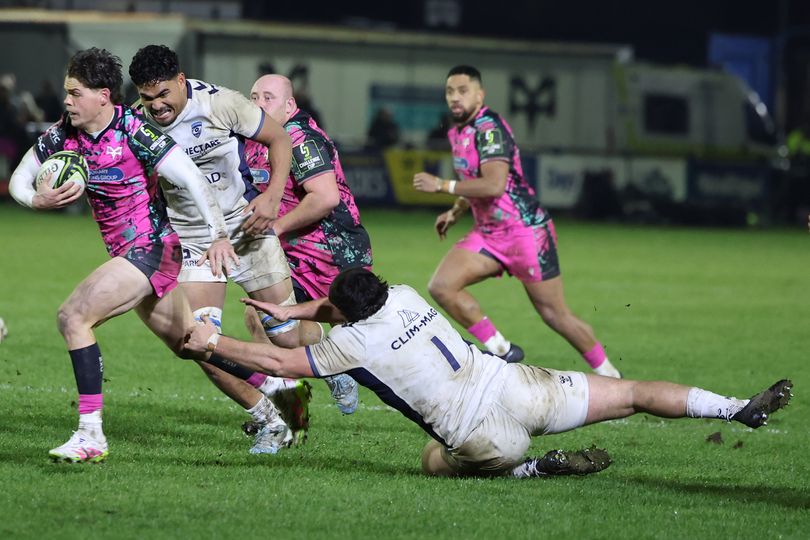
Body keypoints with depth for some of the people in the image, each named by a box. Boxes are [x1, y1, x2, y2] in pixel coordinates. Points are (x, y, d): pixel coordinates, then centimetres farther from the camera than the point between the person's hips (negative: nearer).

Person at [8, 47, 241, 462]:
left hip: (152, 248, -8)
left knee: (72, 316, -20)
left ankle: (91, 435, -21)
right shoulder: (61, 135, 0)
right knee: (187, 343, 18)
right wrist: (38, 200, -14)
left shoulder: (135, 132, -21)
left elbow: (192, 178, -22)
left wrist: (219, 235, -27)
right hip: (127, 254, 8)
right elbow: (18, 180, 9)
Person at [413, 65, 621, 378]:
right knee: (441, 287, -11)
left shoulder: (489, 127, -18)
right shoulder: (457, 132, 10)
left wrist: (442, 186, -23)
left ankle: (610, 376, 15)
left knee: (555, 315, -2)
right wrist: (455, 212, 14)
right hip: (488, 233, 8)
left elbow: (493, 185, -30)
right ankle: (501, 350, -2)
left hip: (526, 231, -8)